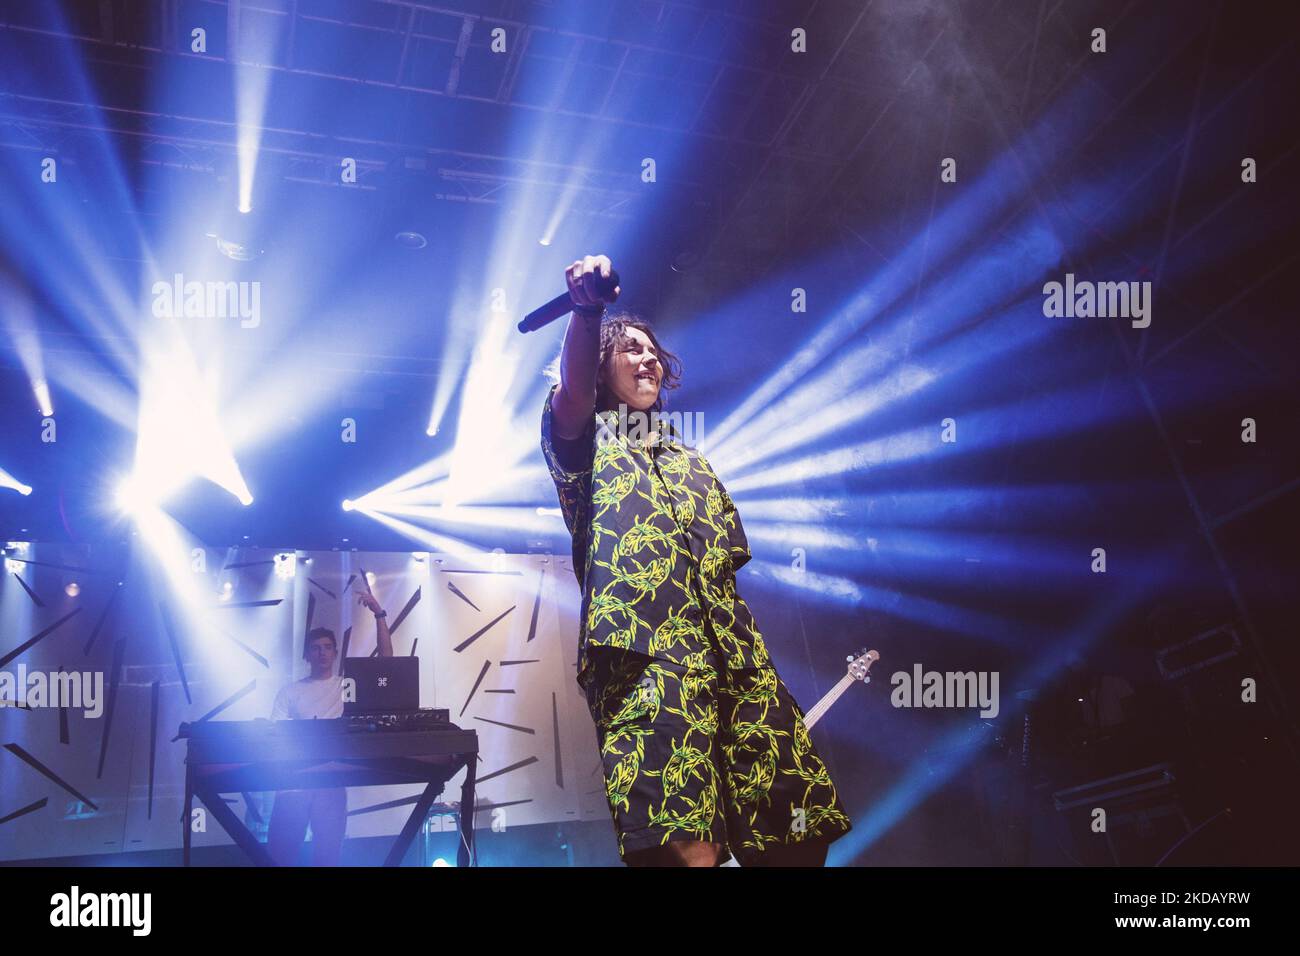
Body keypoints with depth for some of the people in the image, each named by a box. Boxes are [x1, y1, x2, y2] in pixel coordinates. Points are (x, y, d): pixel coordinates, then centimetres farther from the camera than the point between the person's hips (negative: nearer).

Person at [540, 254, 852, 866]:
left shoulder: (689, 460, 29)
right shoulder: (585, 445, 12)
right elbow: (573, 393, -12)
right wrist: (587, 311, -31)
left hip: (729, 655, 6)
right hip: (644, 660, -6)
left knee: (795, 829, -3)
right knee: (690, 847, -21)